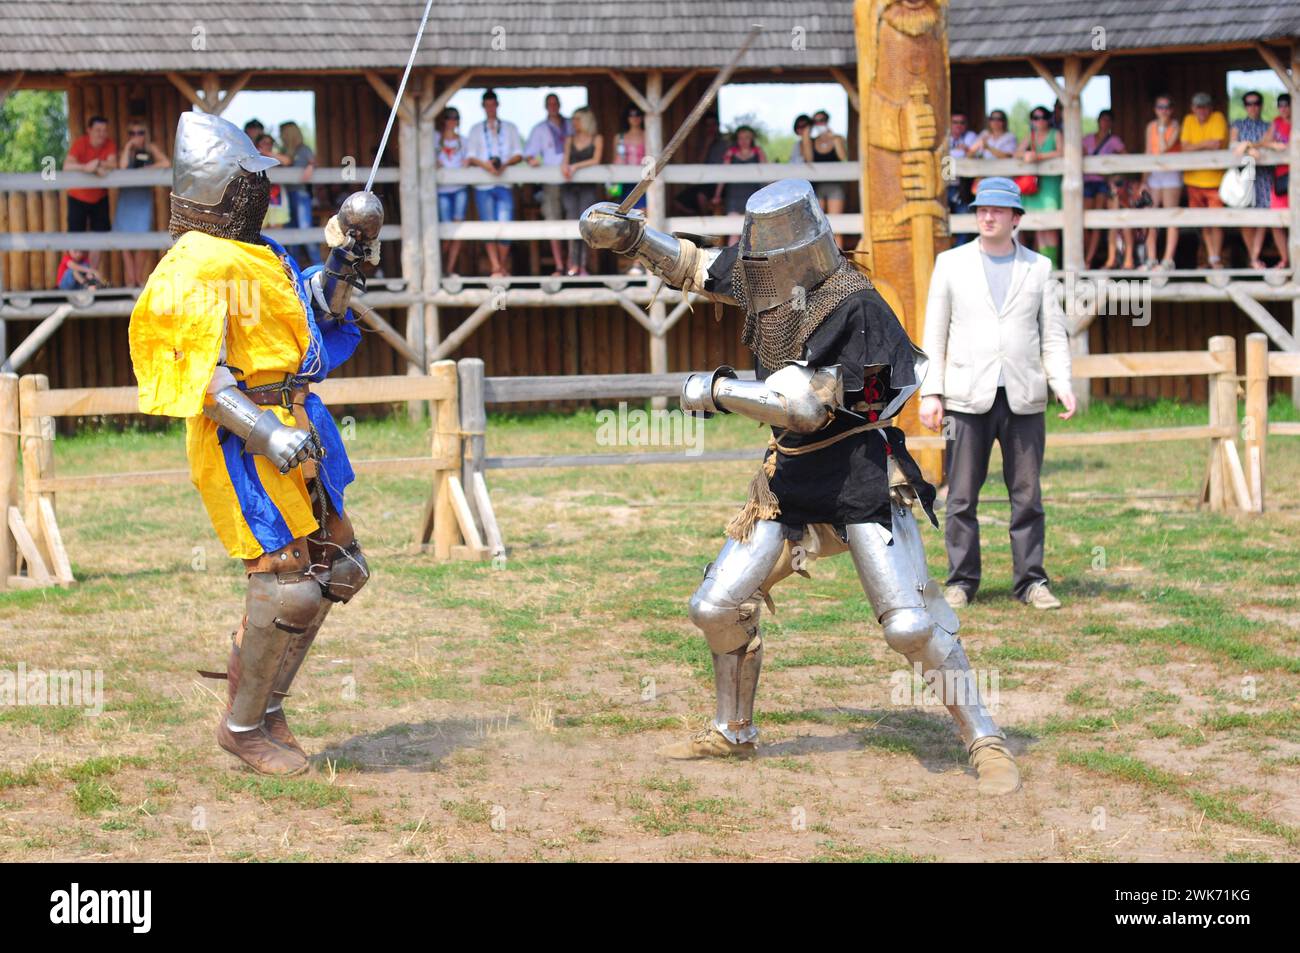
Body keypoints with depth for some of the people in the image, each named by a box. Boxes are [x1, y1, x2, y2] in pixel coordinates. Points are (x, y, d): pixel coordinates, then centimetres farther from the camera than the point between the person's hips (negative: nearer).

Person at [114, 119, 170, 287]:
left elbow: (166, 163, -11)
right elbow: (122, 166, -14)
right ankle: (130, 280, 2)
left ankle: (139, 279, 10)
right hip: (126, 197, 1)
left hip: (144, 198, -1)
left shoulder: (151, 148, 4)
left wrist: (146, 169, -11)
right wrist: (128, 147, -11)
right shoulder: (125, 150, 6)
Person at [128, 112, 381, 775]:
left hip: (292, 432, 10)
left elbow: (315, 316, 29)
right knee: (287, 584, -11)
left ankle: (264, 701, 23)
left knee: (337, 568, 13)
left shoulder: (257, 255, 15)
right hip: (242, 443, -10)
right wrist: (265, 433, -30)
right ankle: (242, 726, 5)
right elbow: (200, 374, -21)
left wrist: (345, 261, 14)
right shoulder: (194, 268, -15)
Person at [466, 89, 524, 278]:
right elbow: (470, 156, 7)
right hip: (483, 185, 0)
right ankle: (496, 268, -1)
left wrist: (505, 164, -10)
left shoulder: (509, 128, 17)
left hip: (504, 184, 0)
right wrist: (485, 165, -12)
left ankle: (504, 267, 4)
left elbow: (519, 154, 10)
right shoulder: (476, 129, 16)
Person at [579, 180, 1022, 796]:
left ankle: (985, 742, -3)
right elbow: (694, 266, 16)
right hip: (791, 480, 8)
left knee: (911, 624, -15)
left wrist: (714, 391, -20)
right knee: (717, 607, 9)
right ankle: (732, 732, 29)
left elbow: (803, 404, -28)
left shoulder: (853, 306, -23)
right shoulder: (770, 282, -1)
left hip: (861, 479, -8)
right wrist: (628, 235, 3)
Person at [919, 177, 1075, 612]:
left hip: (1024, 400, 1)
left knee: (1027, 496, 2)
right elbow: (934, 334, 7)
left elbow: (1053, 334, 11)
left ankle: (1031, 581, 8)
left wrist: (1063, 386, -3)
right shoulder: (952, 263, 8)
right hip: (968, 398, -1)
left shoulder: (1037, 267, 10)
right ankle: (961, 581, 6)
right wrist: (930, 393, -2)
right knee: (961, 498, -1)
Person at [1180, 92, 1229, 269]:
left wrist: (1196, 146, -7)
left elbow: (1218, 144, -16)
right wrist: (1206, 144, -11)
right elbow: (1185, 147, -1)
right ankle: (1210, 256, 20)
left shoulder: (1218, 118, -4)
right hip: (1194, 179, 4)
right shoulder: (1189, 120, 8)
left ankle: (1216, 258, 0)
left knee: (1216, 221, -8)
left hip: (1214, 179, -4)